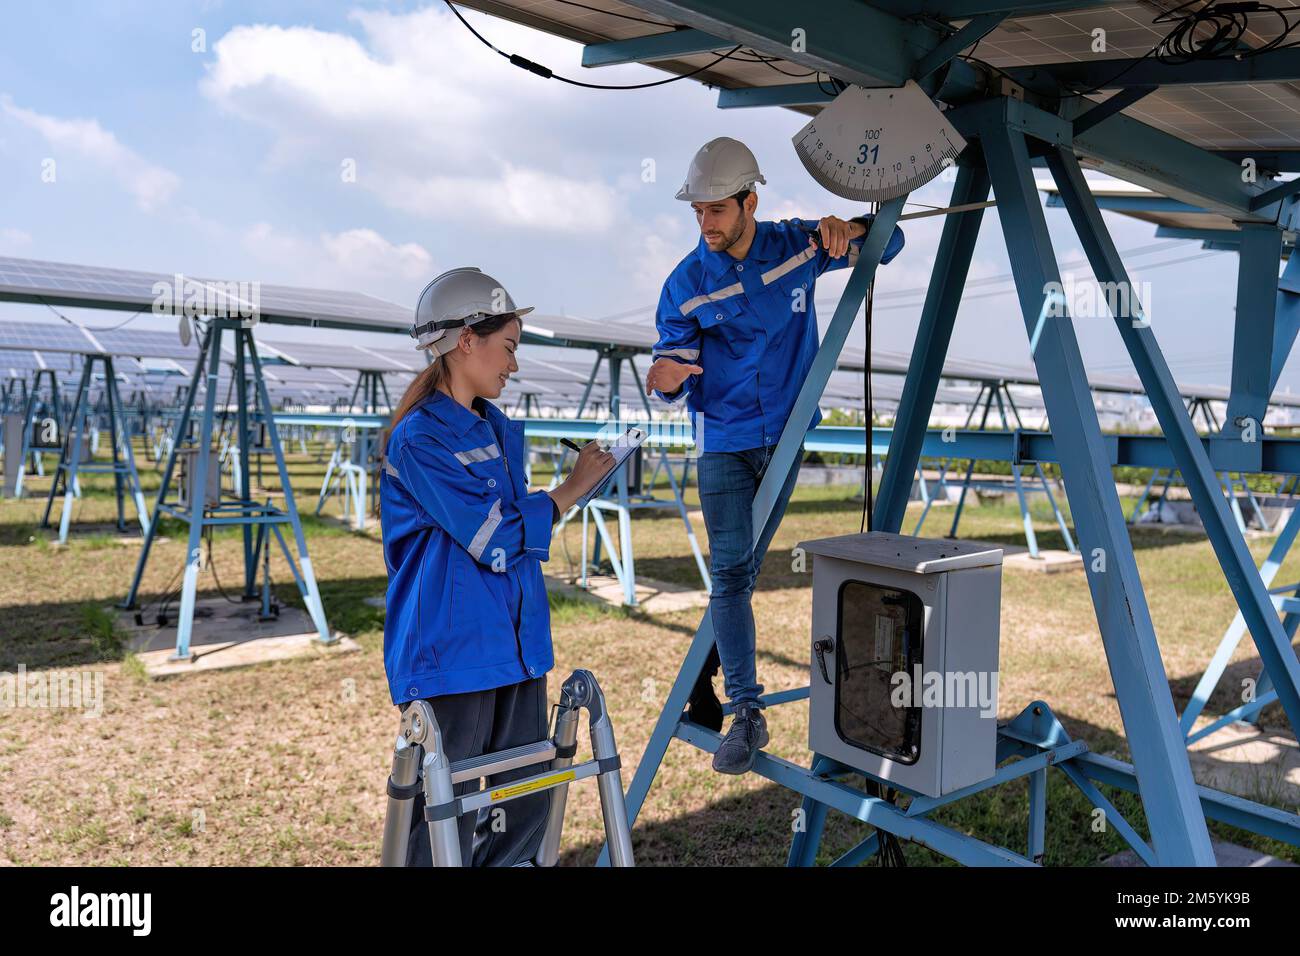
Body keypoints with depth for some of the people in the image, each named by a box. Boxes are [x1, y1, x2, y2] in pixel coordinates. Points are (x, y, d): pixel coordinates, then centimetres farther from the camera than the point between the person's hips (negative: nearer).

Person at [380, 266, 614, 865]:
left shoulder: (499, 429, 10)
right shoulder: (418, 438, -15)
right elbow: (497, 540, -17)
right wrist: (572, 489, -6)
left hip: (515, 646, 8)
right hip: (453, 653, -8)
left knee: (526, 809, 16)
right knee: (446, 816, 5)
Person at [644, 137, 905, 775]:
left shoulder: (797, 247, -3)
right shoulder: (686, 285, -8)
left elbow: (890, 243, 10)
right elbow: (675, 362, -9)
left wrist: (851, 230, -14)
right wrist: (666, 379, -34)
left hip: (786, 435, 2)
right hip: (724, 441, -2)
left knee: (744, 569, 10)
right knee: (730, 571, -10)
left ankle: (704, 678, 29)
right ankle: (747, 713, -3)